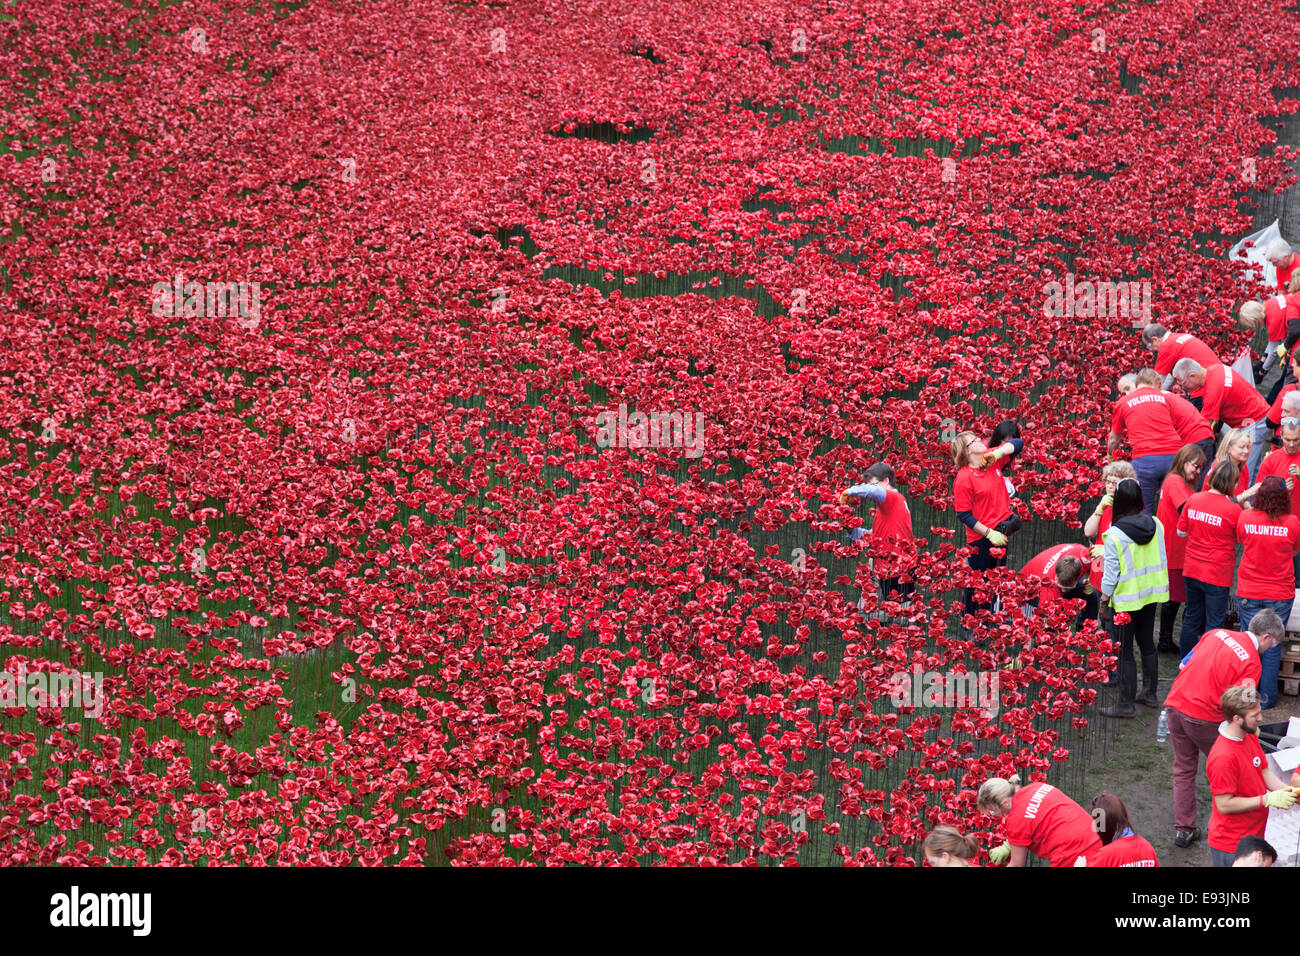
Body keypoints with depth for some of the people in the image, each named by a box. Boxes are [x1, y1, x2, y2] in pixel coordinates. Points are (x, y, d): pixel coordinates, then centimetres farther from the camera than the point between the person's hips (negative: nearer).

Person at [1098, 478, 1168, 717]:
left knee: (1124, 650, 3)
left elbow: (1111, 574, -16)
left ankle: (1126, 703, 9)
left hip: (1126, 599, -6)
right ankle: (1150, 694, 31)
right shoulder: (1156, 525, -5)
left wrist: (1104, 602, -4)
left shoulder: (1114, 535, -21)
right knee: (1147, 643, 20)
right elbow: (1161, 560, 5)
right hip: (1151, 594, 6)